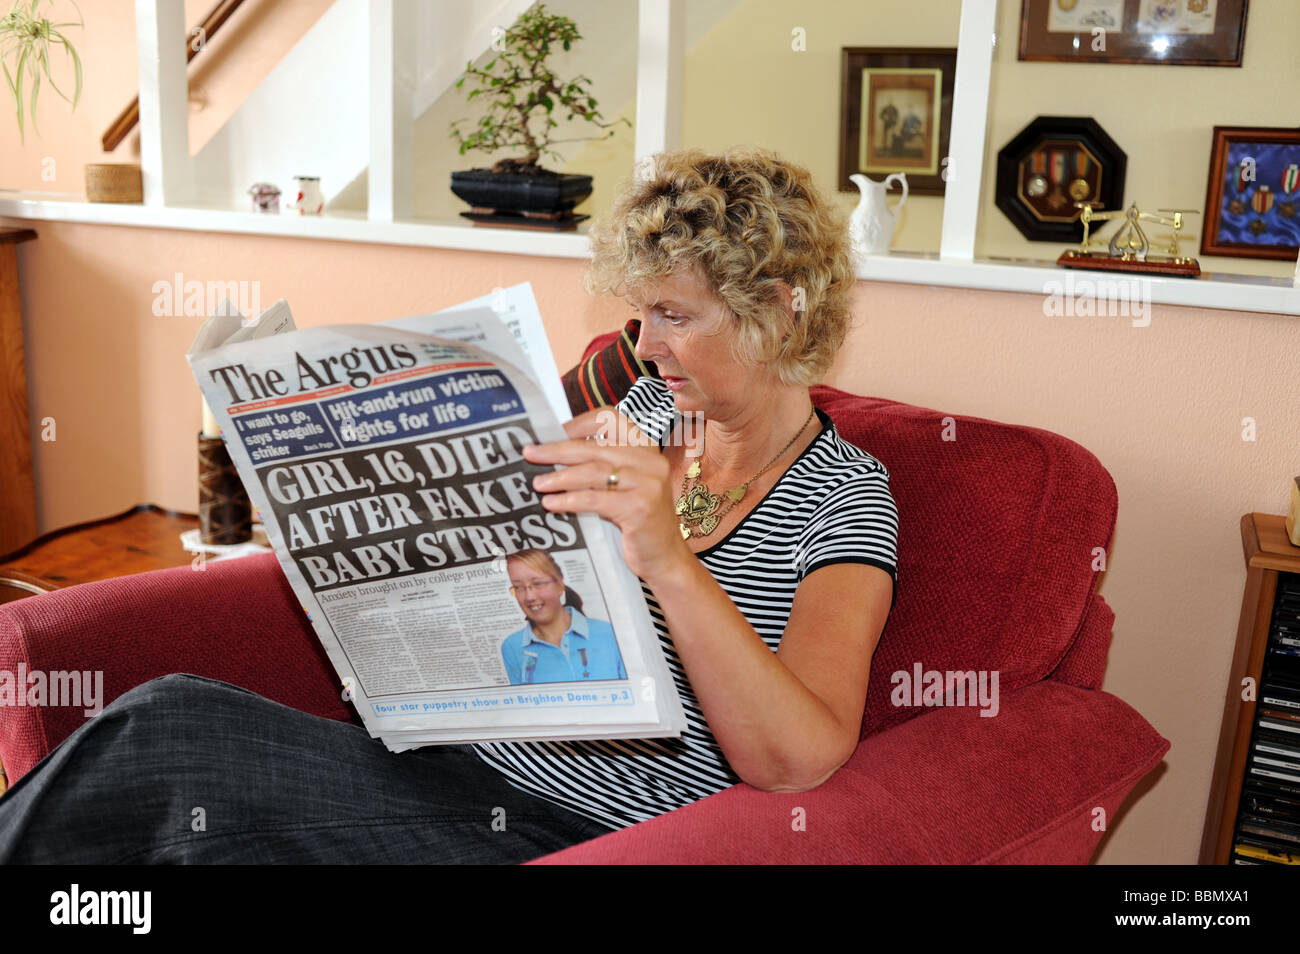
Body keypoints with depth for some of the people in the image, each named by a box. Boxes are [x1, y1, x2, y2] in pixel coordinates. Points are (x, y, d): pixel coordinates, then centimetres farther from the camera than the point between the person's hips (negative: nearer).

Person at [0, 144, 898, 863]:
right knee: (172, 720, -16)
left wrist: (668, 559, -35)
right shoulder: (651, 409, 9)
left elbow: (798, 761, -22)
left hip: (579, 829, -6)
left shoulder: (847, 496, -10)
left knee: (170, 727, -21)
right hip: (468, 758, 7)